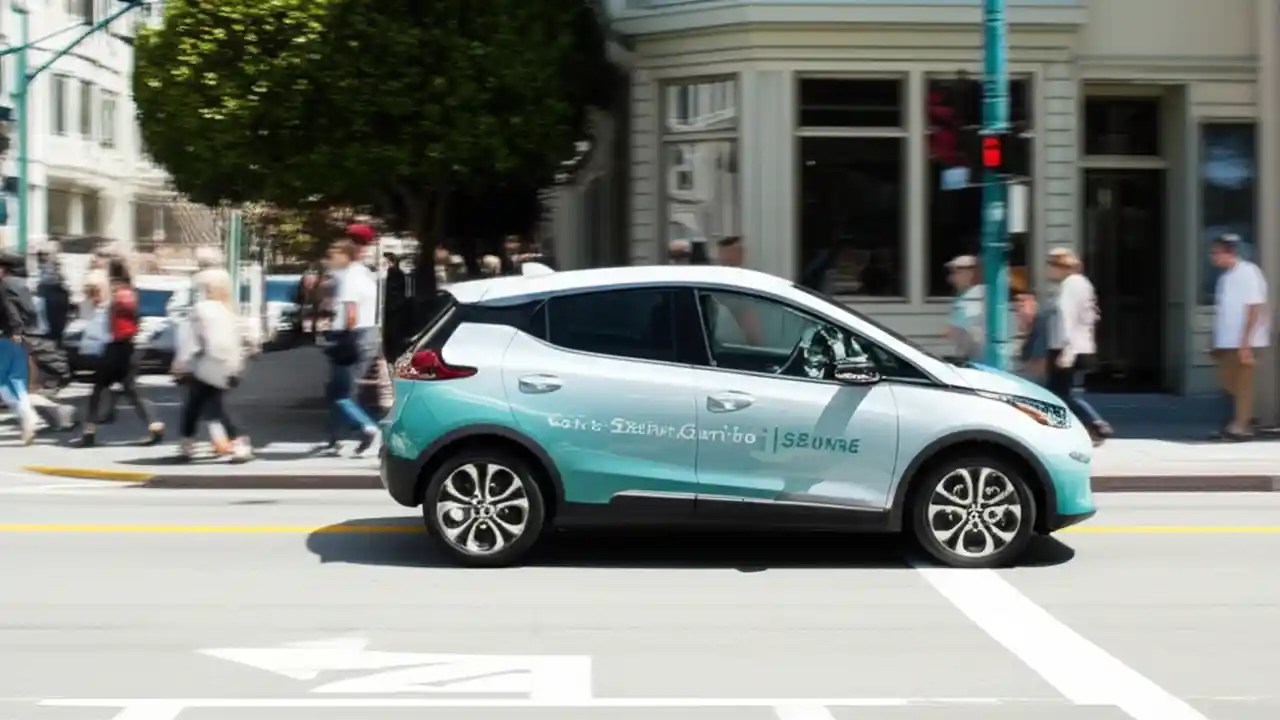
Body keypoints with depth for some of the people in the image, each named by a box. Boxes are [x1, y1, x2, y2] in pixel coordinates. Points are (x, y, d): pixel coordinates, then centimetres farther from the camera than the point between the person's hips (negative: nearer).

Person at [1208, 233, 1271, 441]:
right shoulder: (1226, 276, 13)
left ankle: (1241, 426, 0)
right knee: (1228, 386, 11)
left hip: (1244, 343, -9)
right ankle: (1233, 426, 18)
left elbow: (1254, 309, -17)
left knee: (1242, 385, -4)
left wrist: (1245, 343, -21)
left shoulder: (1248, 272, -12)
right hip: (1226, 343, 9)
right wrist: (1216, 344, 17)